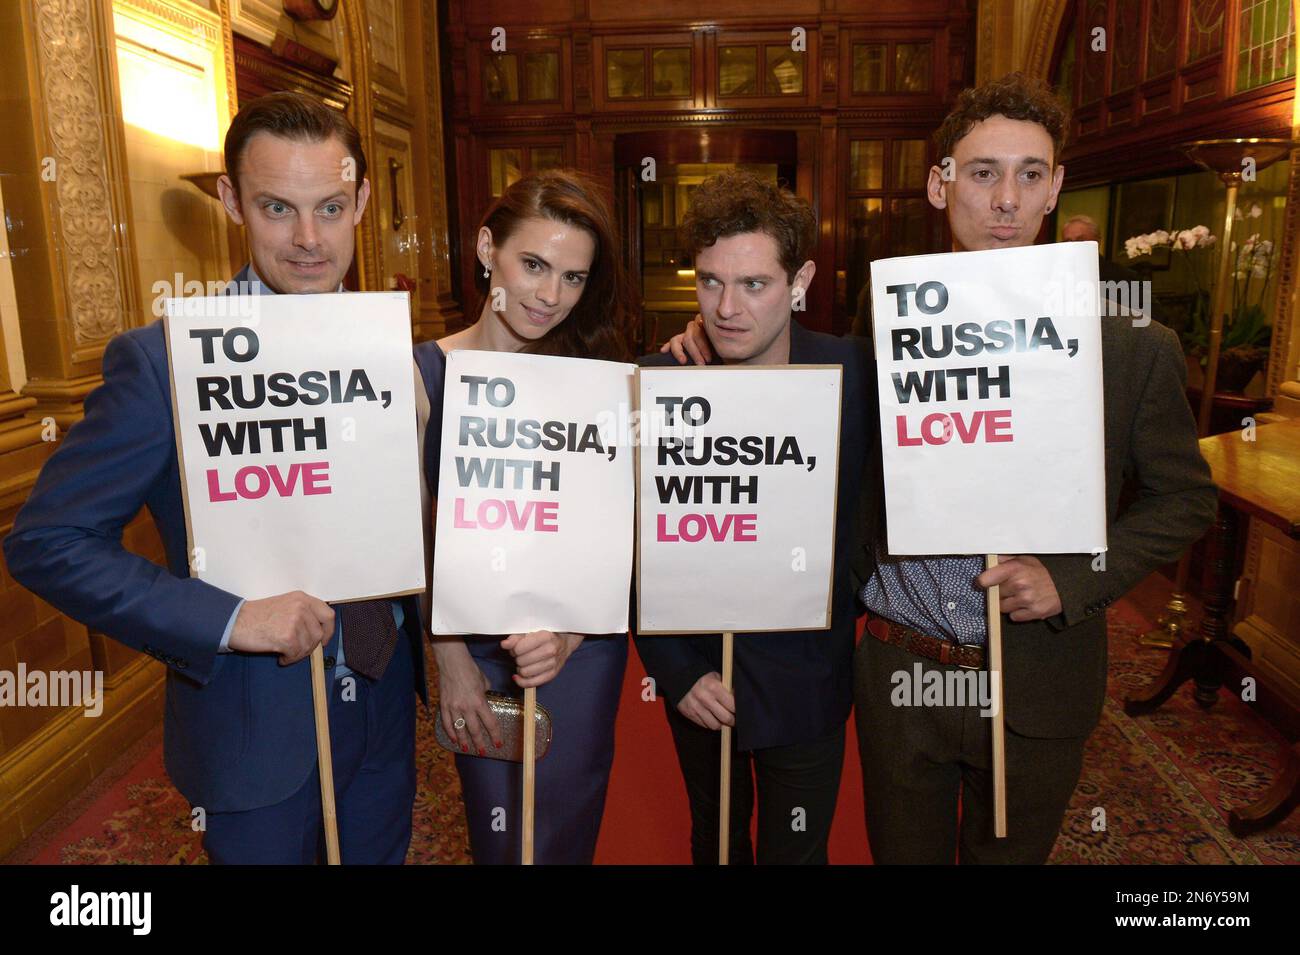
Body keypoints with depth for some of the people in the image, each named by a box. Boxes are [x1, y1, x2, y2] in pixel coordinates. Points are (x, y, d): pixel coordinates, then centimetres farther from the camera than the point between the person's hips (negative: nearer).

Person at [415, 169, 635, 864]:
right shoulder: (423, 373, -8)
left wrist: (571, 629, -23)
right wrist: (450, 657, -6)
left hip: (580, 646, 0)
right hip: (469, 645, 0)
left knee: (559, 836, 15)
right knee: (495, 837, 17)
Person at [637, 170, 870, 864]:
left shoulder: (855, 377, -13)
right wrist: (675, 671, -9)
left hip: (805, 681, -1)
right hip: (698, 681, 2)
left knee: (795, 850, 15)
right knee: (715, 843, 25)